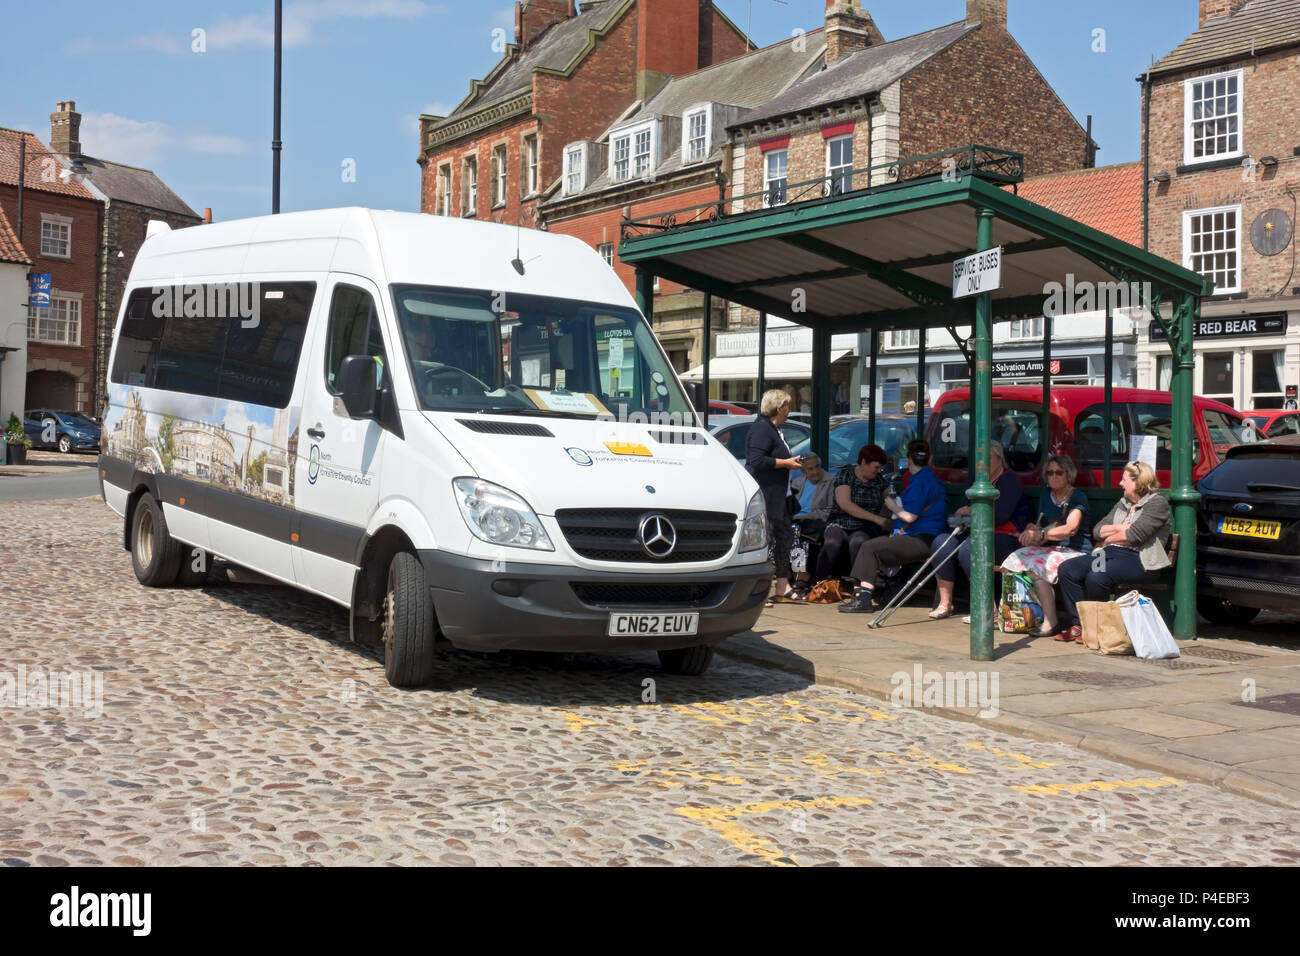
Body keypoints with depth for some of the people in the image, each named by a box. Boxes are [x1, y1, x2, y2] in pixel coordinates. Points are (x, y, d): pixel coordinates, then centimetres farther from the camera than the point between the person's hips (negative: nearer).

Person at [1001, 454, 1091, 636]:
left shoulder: (1078, 497, -5)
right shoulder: (1046, 494, 17)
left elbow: (1070, 529, -20)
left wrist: (1041, 534, -25)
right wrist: (1032, 529, -2)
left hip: (1074, 552, -7)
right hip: (1049, 549, 7)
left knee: (1037, 567, -33)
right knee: (1015, 560, -21)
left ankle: (1050, 623, -31)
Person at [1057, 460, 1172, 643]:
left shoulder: (1157, 503, -2)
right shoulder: (1123, 503, 24)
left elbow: (1135, 535, -14)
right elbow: (1098, 530, 17)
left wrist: (1108, 540, 1)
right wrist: (1119, 528, -2)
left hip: (1139, 560, -8)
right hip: (1112, 554, 9)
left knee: (1096, 577, -34)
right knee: (1067, 569, -13)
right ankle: (1078, 625, -12)